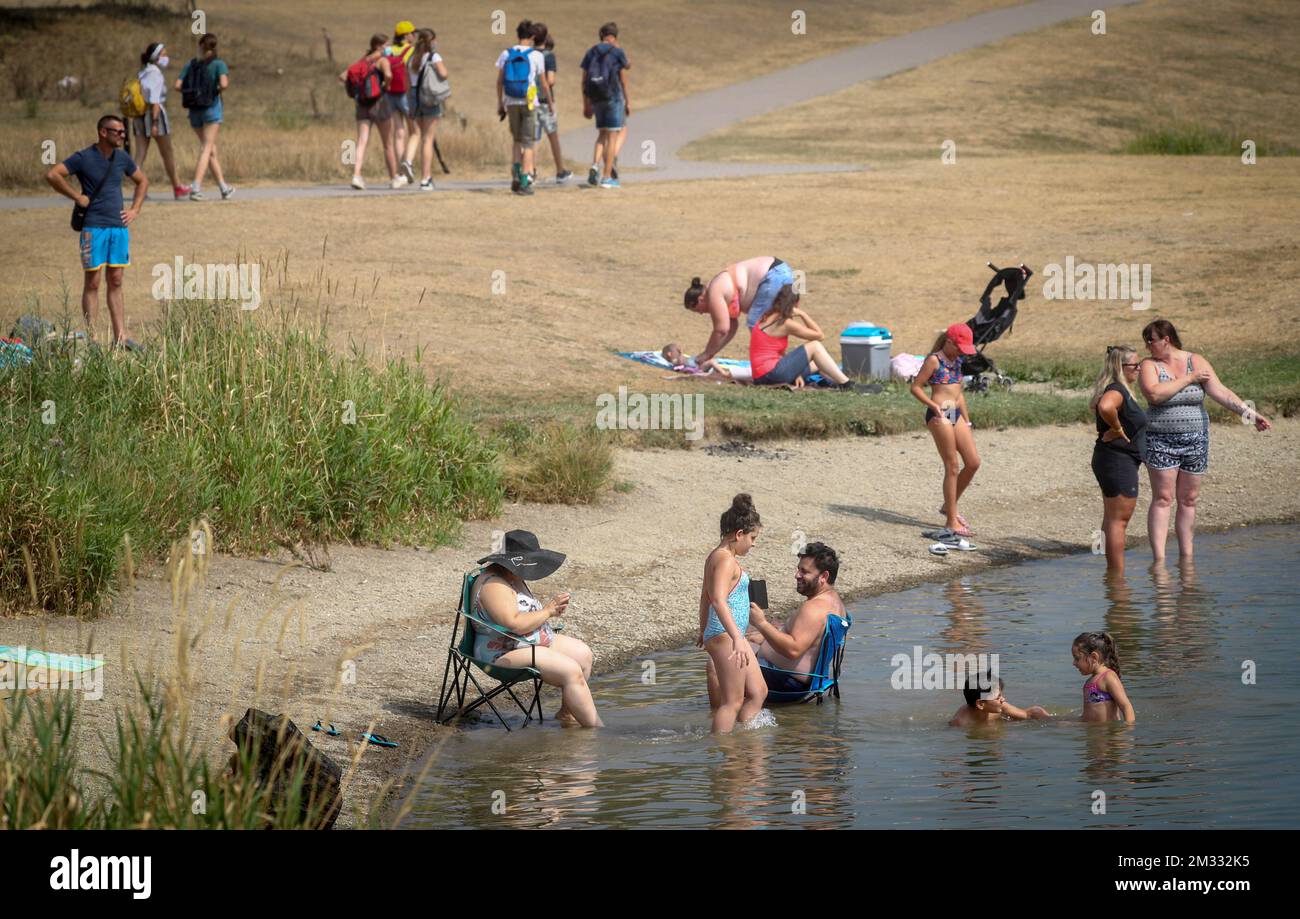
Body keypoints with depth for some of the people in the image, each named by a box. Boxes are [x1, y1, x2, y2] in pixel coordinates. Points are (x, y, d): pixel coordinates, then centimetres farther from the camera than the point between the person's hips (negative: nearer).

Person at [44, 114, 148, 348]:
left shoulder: (122, 158, 9)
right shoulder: (84, 158, -7)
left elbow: (142, 181, 25)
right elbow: (52, 175, -14)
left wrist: (135, 210, 12)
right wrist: (77, 197, -12)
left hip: (119, 227, 5)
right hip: (93, 227, -5)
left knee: (115, 283, 8)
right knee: (92, 283, -2)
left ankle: (121, 337, 11)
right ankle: (91, 339, 0)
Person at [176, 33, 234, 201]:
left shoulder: (190, 64, 6)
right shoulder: (218, 64, -5)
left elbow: (178, 86, -3)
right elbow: (223, 84, -20)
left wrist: (192, 90, 13)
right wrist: (219, 89, 1)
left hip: (194, 111, 4)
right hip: (212, 107, -4)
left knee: (212, 150, 13)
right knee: (206, 149, -5)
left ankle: (224, 188, 19)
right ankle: (196, 188, -17)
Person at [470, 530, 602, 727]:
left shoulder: (515, 578, 9)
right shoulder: (493, 585, -23)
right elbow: (515, 624, -31)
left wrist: (551, 608, -2)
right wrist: (547, 611, -18)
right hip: (505, 654, -11)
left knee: (583, 653, 10)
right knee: (571, 671, -22)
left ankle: (567, 713, 15)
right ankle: (595, 730, -18)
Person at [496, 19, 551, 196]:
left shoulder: (506, 54, 2)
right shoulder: (536, 56, -6)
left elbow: (499, 81, 5)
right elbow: (543, 83, -1)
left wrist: (500, 104, 14)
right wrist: (550, 101, 14)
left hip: (511, 102, 3)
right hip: (529, 102, -3)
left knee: (516, 139, 19)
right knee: (528, 142, 1)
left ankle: (515, 174, 5)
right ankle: (525, 181, -3)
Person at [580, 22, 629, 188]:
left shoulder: (591, 52, 8)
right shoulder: (618, 52, -4)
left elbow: (584, 80, 6)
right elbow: (623, 79, -5)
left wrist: (586, 105, 10)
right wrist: (627, 102, 3)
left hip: (596, 98, 4)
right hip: (613, 96, -4)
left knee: (602, 134, 17)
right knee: (613, 135, 1)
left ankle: (595, 166, -5)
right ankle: (607, 177, -4)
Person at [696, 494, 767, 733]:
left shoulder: (716, 556, 14)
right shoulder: (726, 560, -18)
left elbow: (705, 597, 26)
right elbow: (719, 600, -31)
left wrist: (703, 631, 38)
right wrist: (737, 638, -40)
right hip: (726, 635, -11)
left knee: (758, 692, 14)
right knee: (733, 701, -6)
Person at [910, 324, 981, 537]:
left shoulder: (957, 361, 16)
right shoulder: (934, 360, -8)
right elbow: (915, 387, -9)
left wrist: (967, 421, 21)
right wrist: (934, 406, -19)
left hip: (956, 414, 8)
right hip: (939, 415, -8)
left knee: (973, 463, 5)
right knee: (953, 467, -6)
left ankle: (949, 507, 22)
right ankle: (952, 521, 0)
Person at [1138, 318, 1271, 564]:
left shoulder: (1196, 362, 1)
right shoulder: (1150, 366, -3)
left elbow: (1220, 392, -7)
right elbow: (1154, 394, -22)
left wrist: (1250, 413, -18)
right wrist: (1189, 379, -17)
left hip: (1195, 441, 2)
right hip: (1161, 441, -2)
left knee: (1188, 500, 8)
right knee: (1163, 498, -6)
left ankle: (1186, 558, 17)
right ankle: (1158, 559, -7)